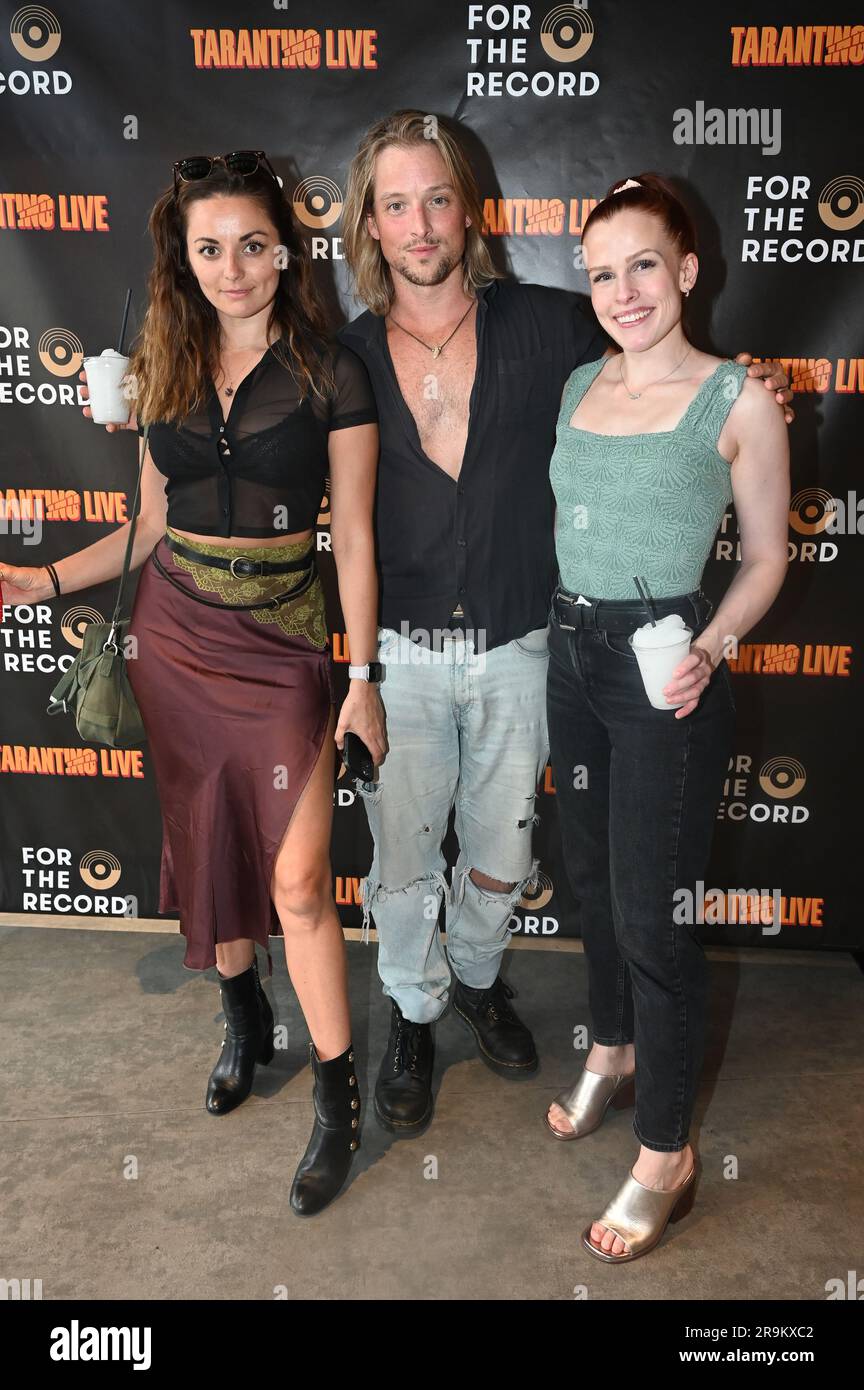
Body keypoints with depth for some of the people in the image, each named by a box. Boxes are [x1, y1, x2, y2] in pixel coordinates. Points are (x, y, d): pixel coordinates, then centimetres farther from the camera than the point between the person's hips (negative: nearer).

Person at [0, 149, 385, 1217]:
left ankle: (337, 1099, 12)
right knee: (205, 848, 15)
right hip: (176, 642, 4)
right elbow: (154, 526, 11)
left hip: (283, 647, -4)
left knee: (298, 877, -6)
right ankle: (244, 1024, 39)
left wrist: (363, 678, -7)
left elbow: (353, 536, -5)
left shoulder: (329, 375, -5)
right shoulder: (165, 370, 6)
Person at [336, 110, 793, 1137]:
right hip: (399, 653, 0)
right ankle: (414, 1014, 39)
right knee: (402, 864, 12)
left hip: (516, 648, 0)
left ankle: (476, 974, 47)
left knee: (500, 858, 17)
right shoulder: (347, 358, -2)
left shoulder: (549, 327, -5)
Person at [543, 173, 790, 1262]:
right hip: (572, 651, 6)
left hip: (664, 669, -6)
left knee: (653, 908, -1)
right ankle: (614, 1052, 43)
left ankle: (666, 1158, 17)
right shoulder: (580, 385, 8)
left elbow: (766, 555, -3)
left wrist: (710, 650, -19)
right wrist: (564, 633, 13)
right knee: (590, 874, 19)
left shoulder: (736, 399, -7)